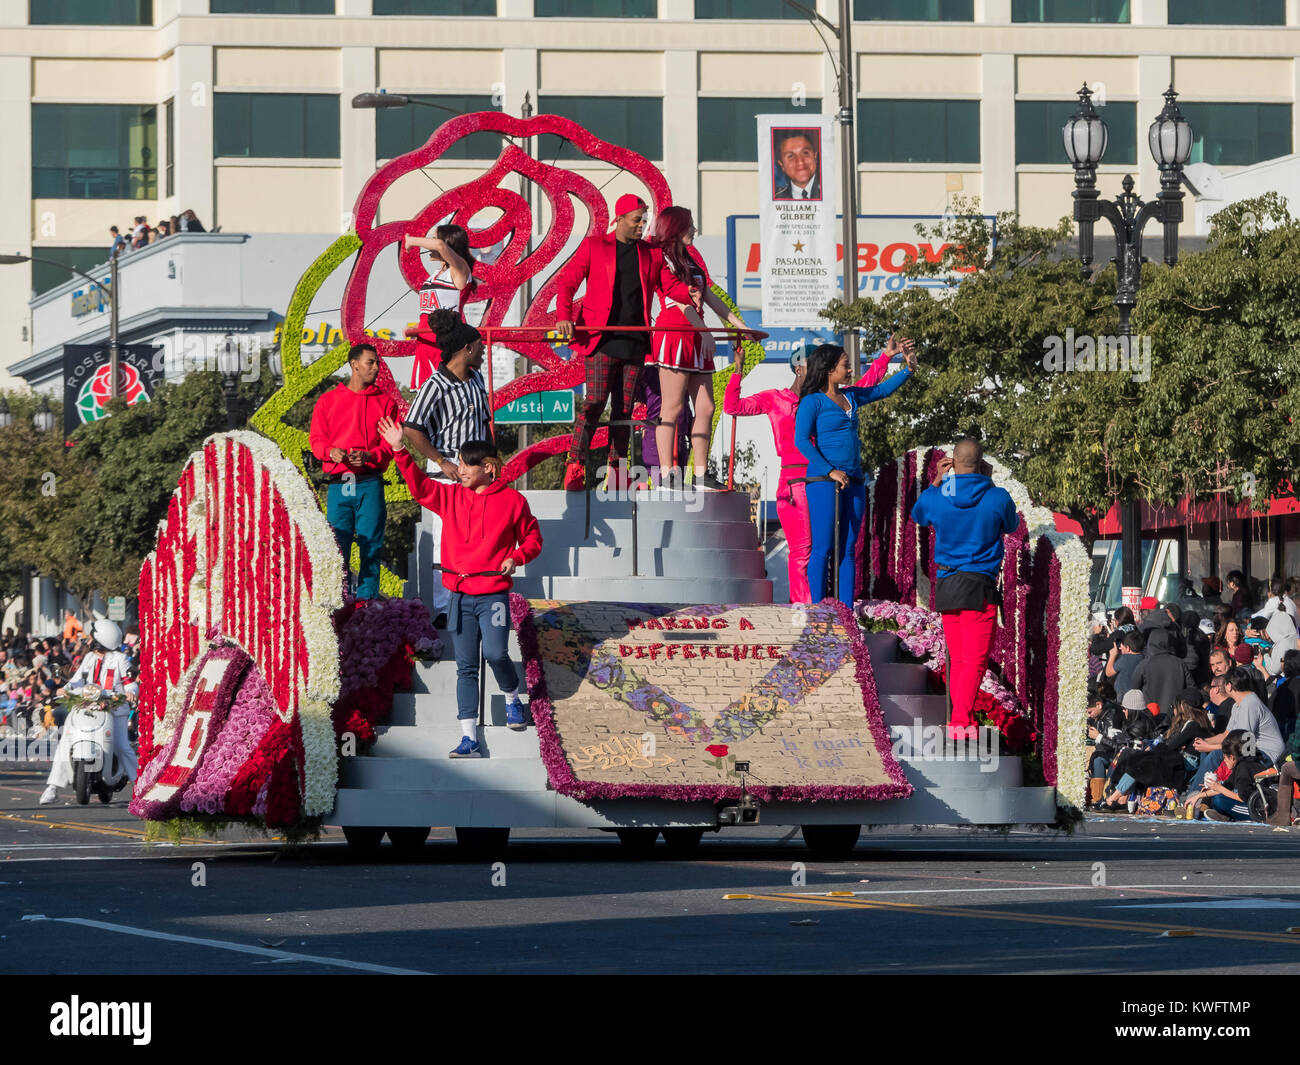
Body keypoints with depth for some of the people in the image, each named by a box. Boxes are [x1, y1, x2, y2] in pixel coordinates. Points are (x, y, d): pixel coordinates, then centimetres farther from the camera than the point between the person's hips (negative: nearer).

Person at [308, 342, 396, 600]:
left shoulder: (385, 402, 11)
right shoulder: (328, 401, 12)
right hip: (338, 484, 0)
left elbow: (390, 445, 5)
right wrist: (331, 452, -13)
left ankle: (367, 600, 1)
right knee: (336, 547, -2)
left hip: (369, 484, 0)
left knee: (371, 545, -3)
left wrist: (368, 456, -14)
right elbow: (317, 440, 9)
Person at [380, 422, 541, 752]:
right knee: (466, 667, 1)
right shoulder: (451, 496, 9)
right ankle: (469, 738, 0)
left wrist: (516, 557, -11)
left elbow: (533, 538, 8)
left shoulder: (512, 501, 0)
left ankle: (512, 697, 15)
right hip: (460, 595, 3)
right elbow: (419, 485, 4)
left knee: (495, 653, -19)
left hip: (494, 594, -3)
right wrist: (400, 451, -7)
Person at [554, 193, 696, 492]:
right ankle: (575, 466, -11)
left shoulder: (651, 253, 15)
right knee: (595, 402, -13)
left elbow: (668, 284, 14)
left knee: (624, 408, 6)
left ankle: (617, 470, 11)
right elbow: (566, 281, 2)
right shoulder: (594, 247, 5)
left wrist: (689, 294, -9)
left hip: (635, 341, 4)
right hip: (602, 339, -4)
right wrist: (564, 316, -13)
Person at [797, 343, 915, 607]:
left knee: (847, 550, 6)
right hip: (824, 481, -7)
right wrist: (830, 471, -18)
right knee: (822, 548, -7)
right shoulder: (813, 401, -5)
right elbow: (801, 441, -13)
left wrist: (907, 370, 22)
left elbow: (882, 390, 32)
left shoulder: (850, 397, 16)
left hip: (853, 483, 7)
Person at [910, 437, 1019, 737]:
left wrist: (937, 482, 24)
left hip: (946, 586, 3)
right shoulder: (997, 498, -7)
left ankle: (962, 721, 15)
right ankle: (961, 721, -21)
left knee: (957, 659, 13)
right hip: (980, 588, -3)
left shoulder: (935, 498, -1)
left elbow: (917, 515, 22)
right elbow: (1011, 525, 16)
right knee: (975, 659, -6)